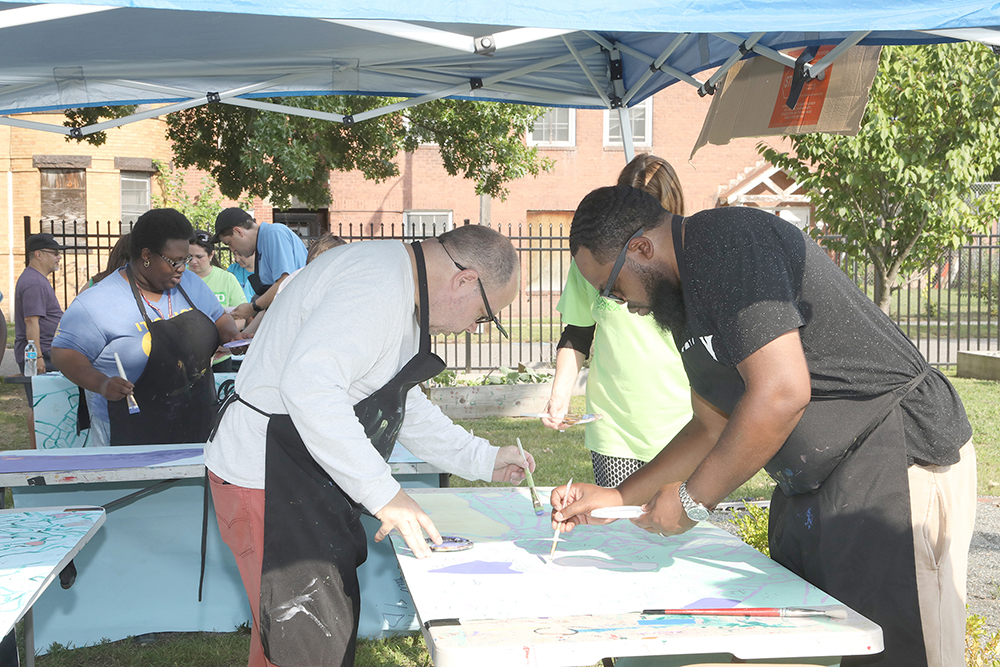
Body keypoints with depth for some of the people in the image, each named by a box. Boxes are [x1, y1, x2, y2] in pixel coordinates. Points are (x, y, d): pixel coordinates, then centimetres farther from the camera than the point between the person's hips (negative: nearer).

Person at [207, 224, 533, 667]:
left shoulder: (400, 289, 13)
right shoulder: (377, 284, -22)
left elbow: (403, 406, 23)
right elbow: (308, 387, -35)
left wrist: (482, 459, 18)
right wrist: (383, 492, -31)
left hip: (308, 481, 11)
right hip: (268, 484, -11)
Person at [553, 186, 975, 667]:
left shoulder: (728, 241, -17)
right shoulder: (684, 295, 14)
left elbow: (781, 394, -25)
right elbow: (715, 426, 20)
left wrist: (691, 499, -14)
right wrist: (618, 497, 13)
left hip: (899, 458, -10)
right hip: (813, 486, 10)